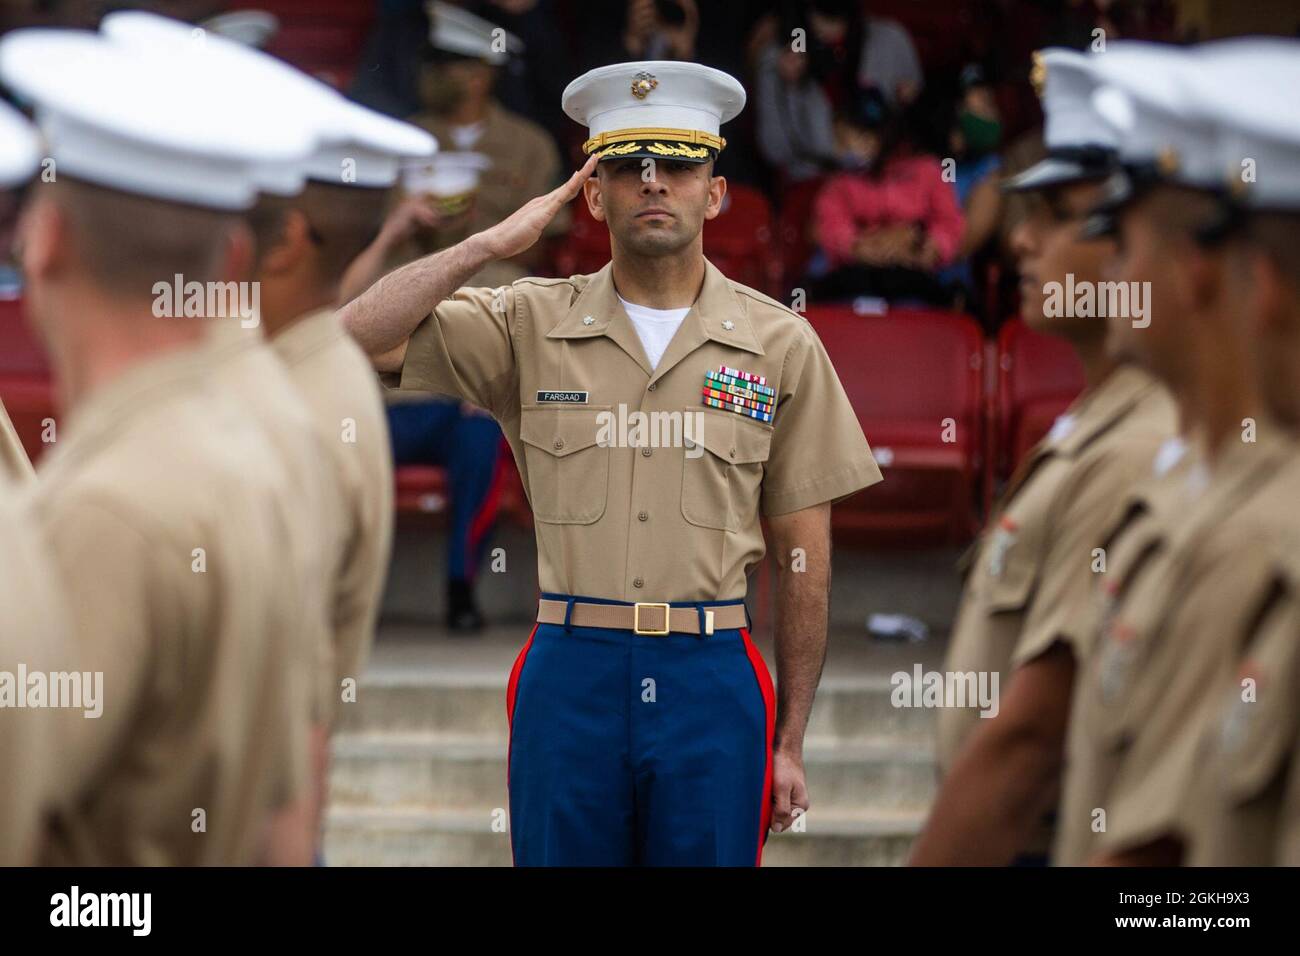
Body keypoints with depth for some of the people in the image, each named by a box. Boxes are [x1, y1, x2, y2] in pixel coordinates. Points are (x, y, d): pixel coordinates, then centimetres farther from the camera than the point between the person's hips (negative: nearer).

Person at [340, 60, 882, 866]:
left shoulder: (780, 345, 4)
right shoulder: (531, 324, 5)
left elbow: (804, 558, 6)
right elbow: (357, 339, -6)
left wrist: (790, 742, 5)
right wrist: (494, 243, -7)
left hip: (712, 680, 0)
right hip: (570, 676, 0)